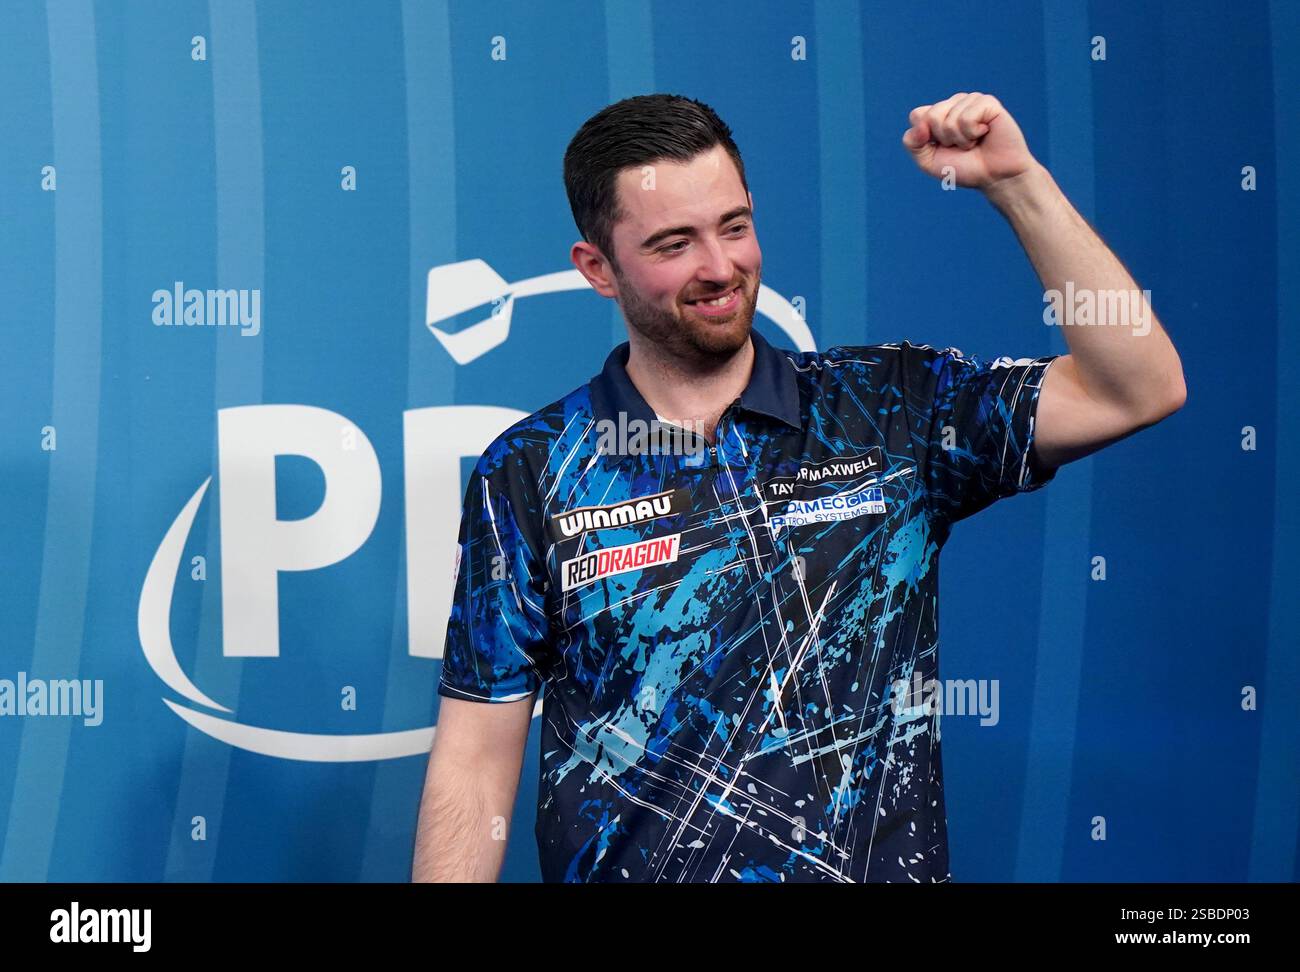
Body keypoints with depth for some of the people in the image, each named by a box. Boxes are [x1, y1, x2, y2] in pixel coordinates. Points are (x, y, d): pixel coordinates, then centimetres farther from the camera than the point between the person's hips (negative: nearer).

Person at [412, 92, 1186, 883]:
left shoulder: (894, 410, -2)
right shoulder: (529, 474, -5)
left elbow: (1140, 389, -9)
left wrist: (1018, 180, -14)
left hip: (886, 863, 1)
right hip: (629, 864, -1)